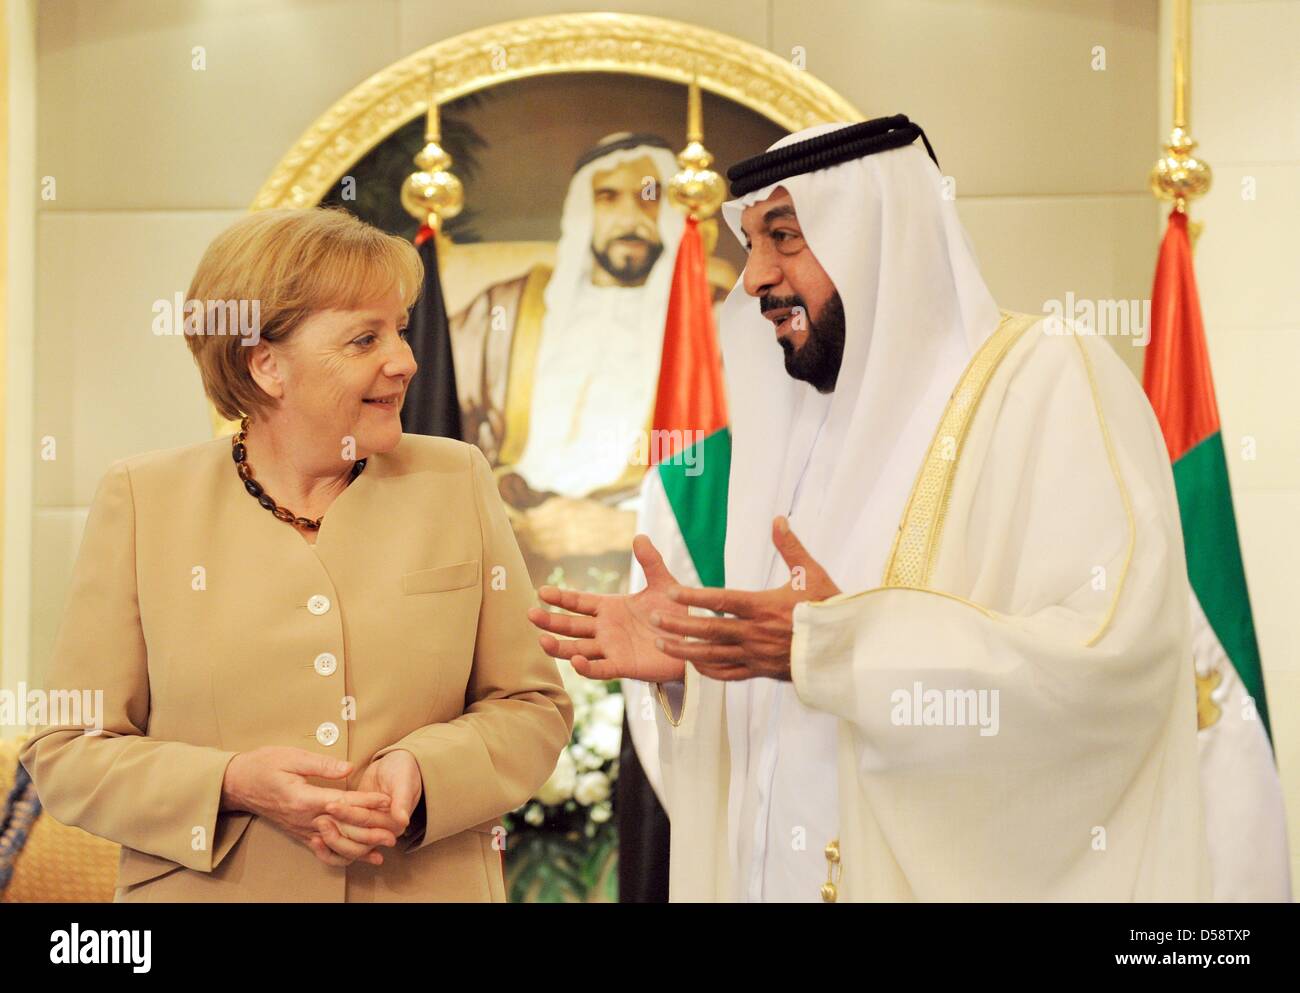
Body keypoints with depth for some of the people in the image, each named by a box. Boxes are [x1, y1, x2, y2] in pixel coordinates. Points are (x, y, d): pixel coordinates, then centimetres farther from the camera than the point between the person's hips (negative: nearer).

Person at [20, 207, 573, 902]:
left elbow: (533, 709, 2)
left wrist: (423, 769, -16)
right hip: (210, 890, -1)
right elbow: (65, 753, -4)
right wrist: (231, 785, -19)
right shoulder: (140, 501, -4)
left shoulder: (456, 482, 1)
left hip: (429, 885, 2)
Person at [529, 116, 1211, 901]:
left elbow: (1118, 654, -24)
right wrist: (689, 662, -4)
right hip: (801, 869, 7)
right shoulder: (816, 428, 10)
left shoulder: (1052, 385, -11)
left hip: (978, 877, -7)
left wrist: (838, 644, -25)